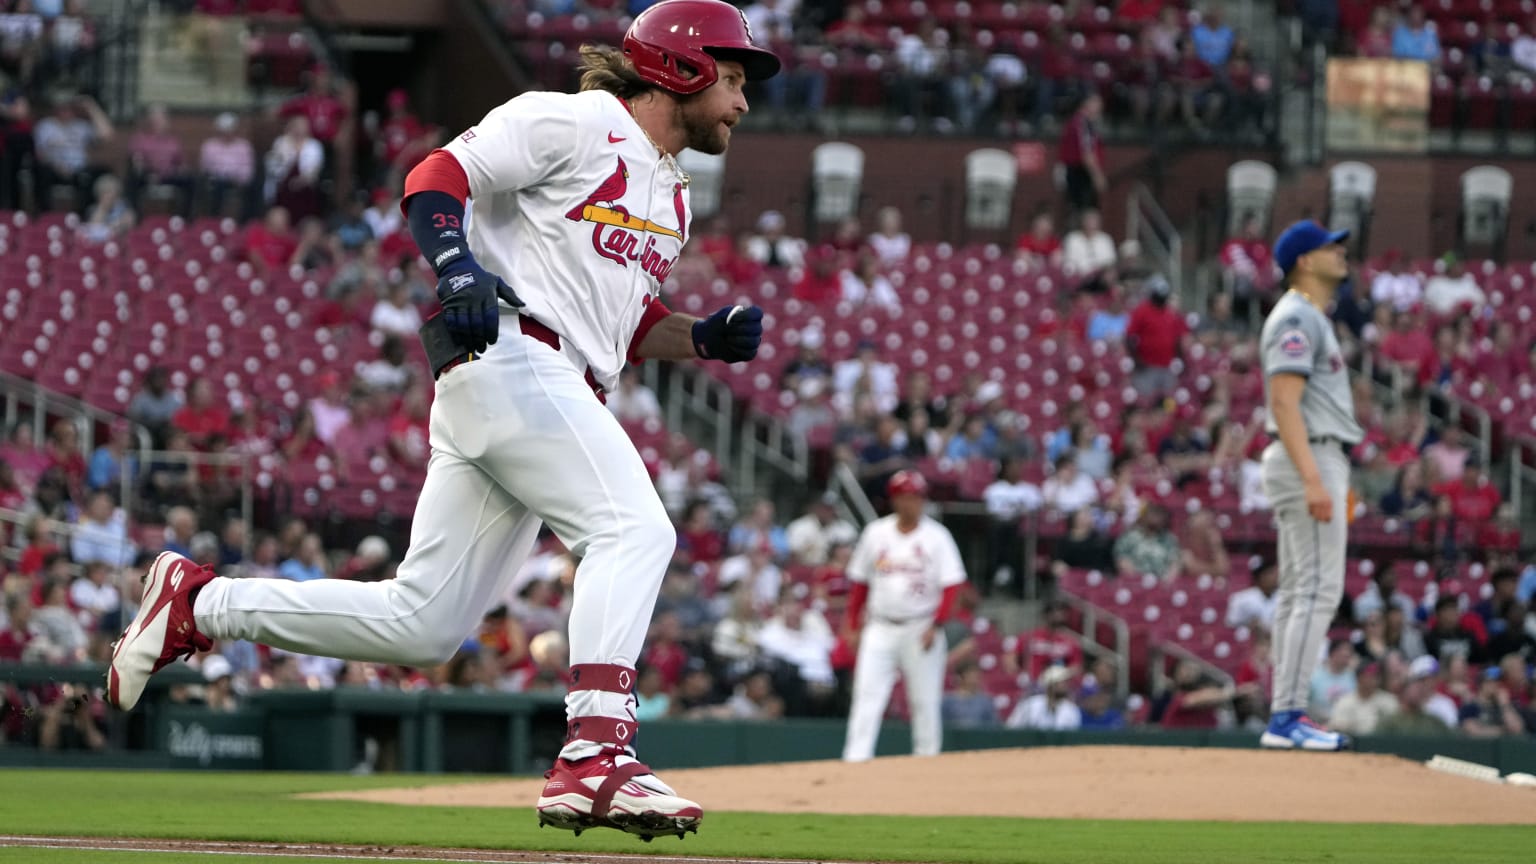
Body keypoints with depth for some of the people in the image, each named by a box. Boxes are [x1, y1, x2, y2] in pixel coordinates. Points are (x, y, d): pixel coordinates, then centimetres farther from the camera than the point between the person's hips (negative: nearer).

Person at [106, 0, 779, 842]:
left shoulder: (669, 194, 25)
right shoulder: (574, 123, -2)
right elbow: (434, 178, -8)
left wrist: (706, 337, 10)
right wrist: (458, 268, -26)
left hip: (563, 391, 9)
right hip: (511, 356, -9)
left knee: (419, 625, 3)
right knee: (633, 528, -25)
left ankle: (196, 604, 15)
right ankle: (594, 754, -36)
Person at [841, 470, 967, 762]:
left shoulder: (936, 537, -1)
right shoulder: (876, 533, 6)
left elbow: (951, 585, -5)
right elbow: (859, 582, 12)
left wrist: (936, 625, -15)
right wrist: (852, 625, 8)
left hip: (920, 628, -2)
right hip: (880, 627, 2)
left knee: (925, 702, 2)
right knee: (867, 696, -8)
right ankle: (855, 761, -13)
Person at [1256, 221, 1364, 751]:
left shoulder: (1311, 319, 20)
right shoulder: (1297, 318, -12)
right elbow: (1284, 402, -21)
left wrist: (1330, 477, 23)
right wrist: (1314, 479, -27)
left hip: (1314, 464, 11)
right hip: (1310, 458, -11)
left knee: (1299, 592, 9)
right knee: (1319, 588, -13)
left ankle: (1286, 718, 9)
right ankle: (1287, 716, -17)